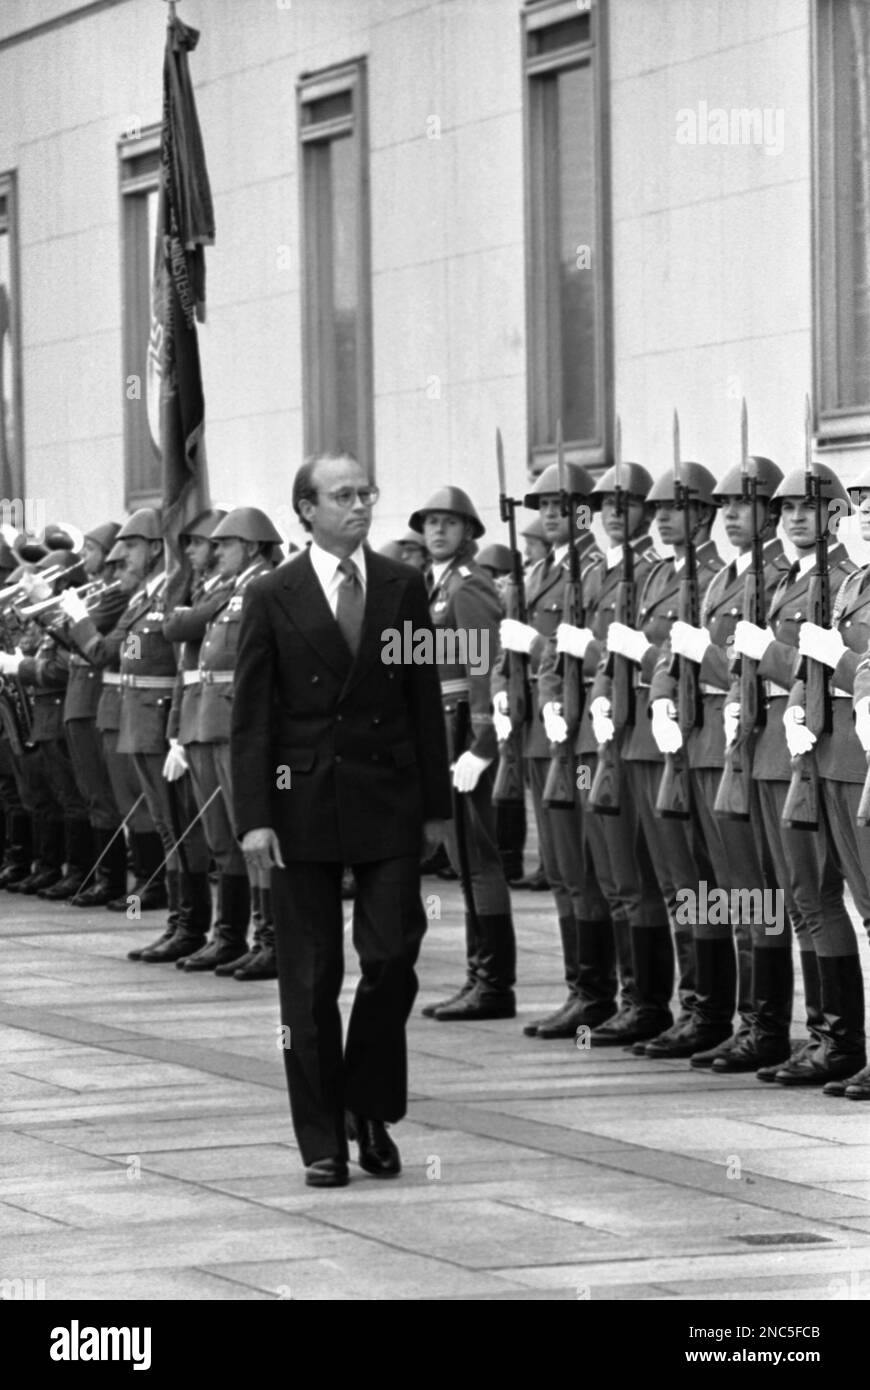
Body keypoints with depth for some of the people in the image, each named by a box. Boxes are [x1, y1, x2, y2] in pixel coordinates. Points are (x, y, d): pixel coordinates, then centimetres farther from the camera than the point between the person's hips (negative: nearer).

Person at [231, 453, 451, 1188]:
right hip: (304, 801, -1)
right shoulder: (273, 597, 0)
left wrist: (436, 803, 4)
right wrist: (254, 817, -8)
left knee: (392, 957, -5)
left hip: (389, 798, 1)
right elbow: (251, 715, -1)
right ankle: (322, 1141, 10)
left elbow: (426, 700, 7)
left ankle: (370, 1110, 15)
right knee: (310, 978, 3)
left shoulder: (403, 588, 5)